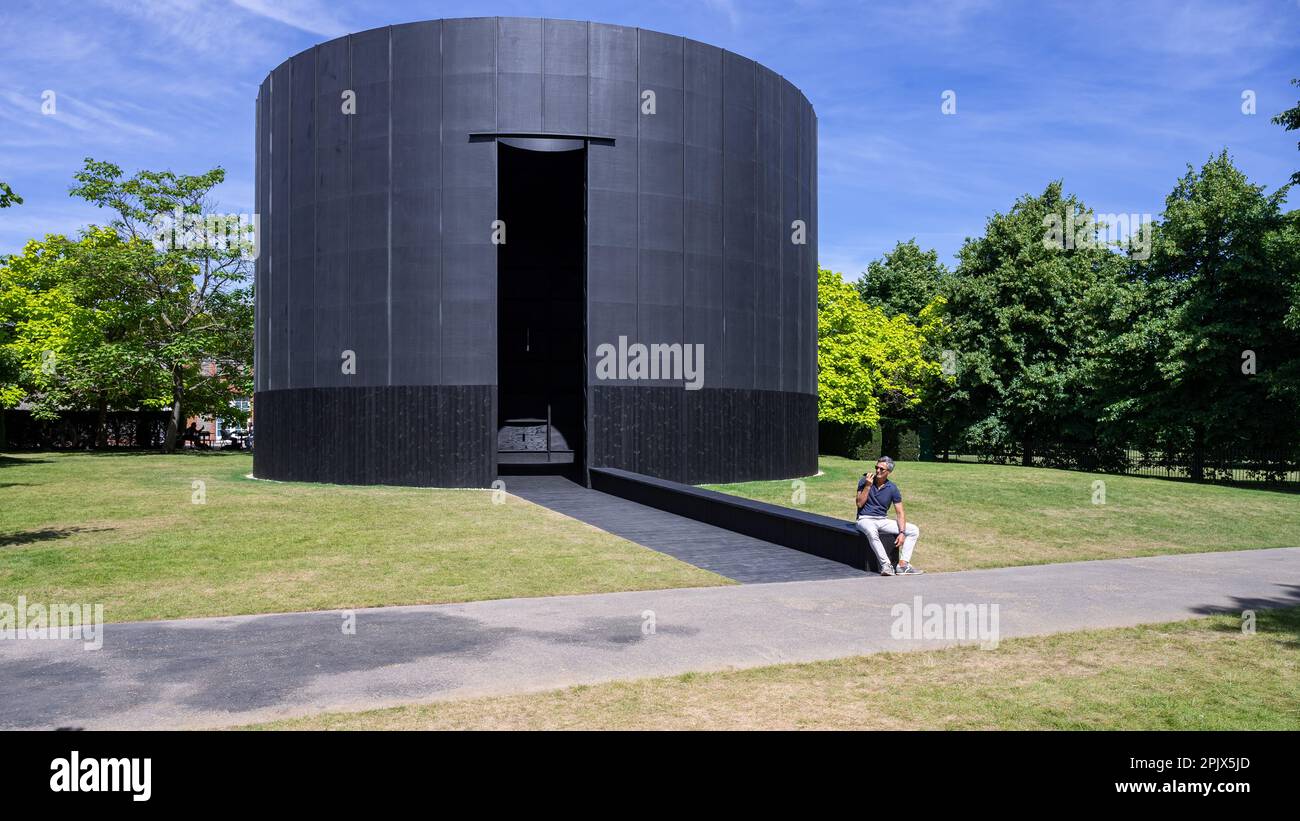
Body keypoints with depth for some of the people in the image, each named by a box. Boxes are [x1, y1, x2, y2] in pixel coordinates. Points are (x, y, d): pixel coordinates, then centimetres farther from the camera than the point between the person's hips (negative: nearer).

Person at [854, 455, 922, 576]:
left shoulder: (892, 488, 0)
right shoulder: (864, 481, -4)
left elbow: (900, 513, 0)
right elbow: (859, 504, -11)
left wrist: (902, 533, -14)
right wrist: (868, 486, -19)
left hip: (883, 521, 4)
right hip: (865, 519, -4)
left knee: (914, 530, -9)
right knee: (871, 531, -41)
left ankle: (902, 565, -18)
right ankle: (886, 565, -35)